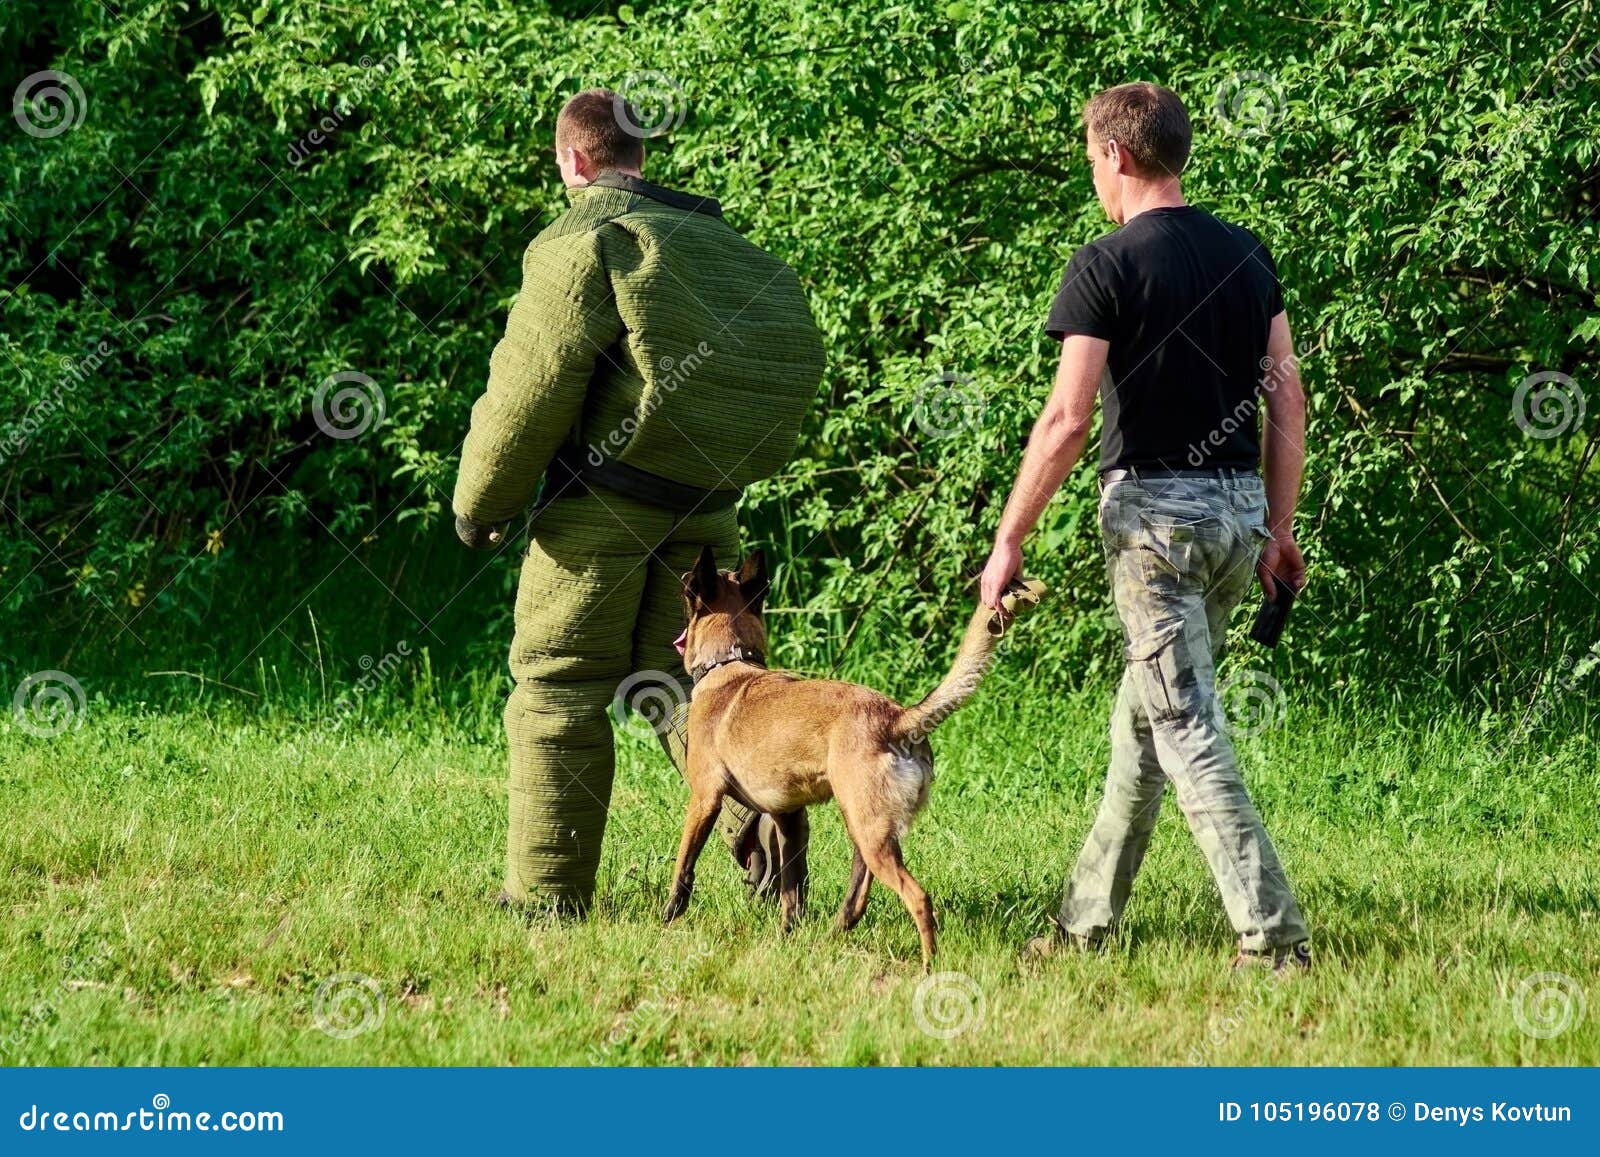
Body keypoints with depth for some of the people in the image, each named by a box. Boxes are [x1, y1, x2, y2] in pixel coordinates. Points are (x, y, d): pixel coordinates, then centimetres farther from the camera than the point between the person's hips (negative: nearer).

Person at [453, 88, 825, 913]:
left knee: (557, 690, 2)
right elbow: (788, 366, 12)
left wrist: (480, 500, -3)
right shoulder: (720, 242, 14)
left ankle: (547, 892, 4)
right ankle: (757, 806, -8)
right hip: (704, 504, 7)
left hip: (603, 501, -6)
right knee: (676, 673, 15)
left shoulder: (584, 241, -9)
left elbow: (532, 387, -13)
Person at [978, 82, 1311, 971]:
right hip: (1238, 505, 7)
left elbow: (1067, 421, -14)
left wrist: (1009, 542, -8)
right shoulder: (1247, 255, 9)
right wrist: (1280, 528, 15)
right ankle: (1088, 922, 25)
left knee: (1187, 729, -6)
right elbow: (1288, 396, 9)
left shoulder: (1108, 265, -10)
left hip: (1155, 506, -7)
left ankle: (1274, 934, -13)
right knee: (1142, 717, 17)